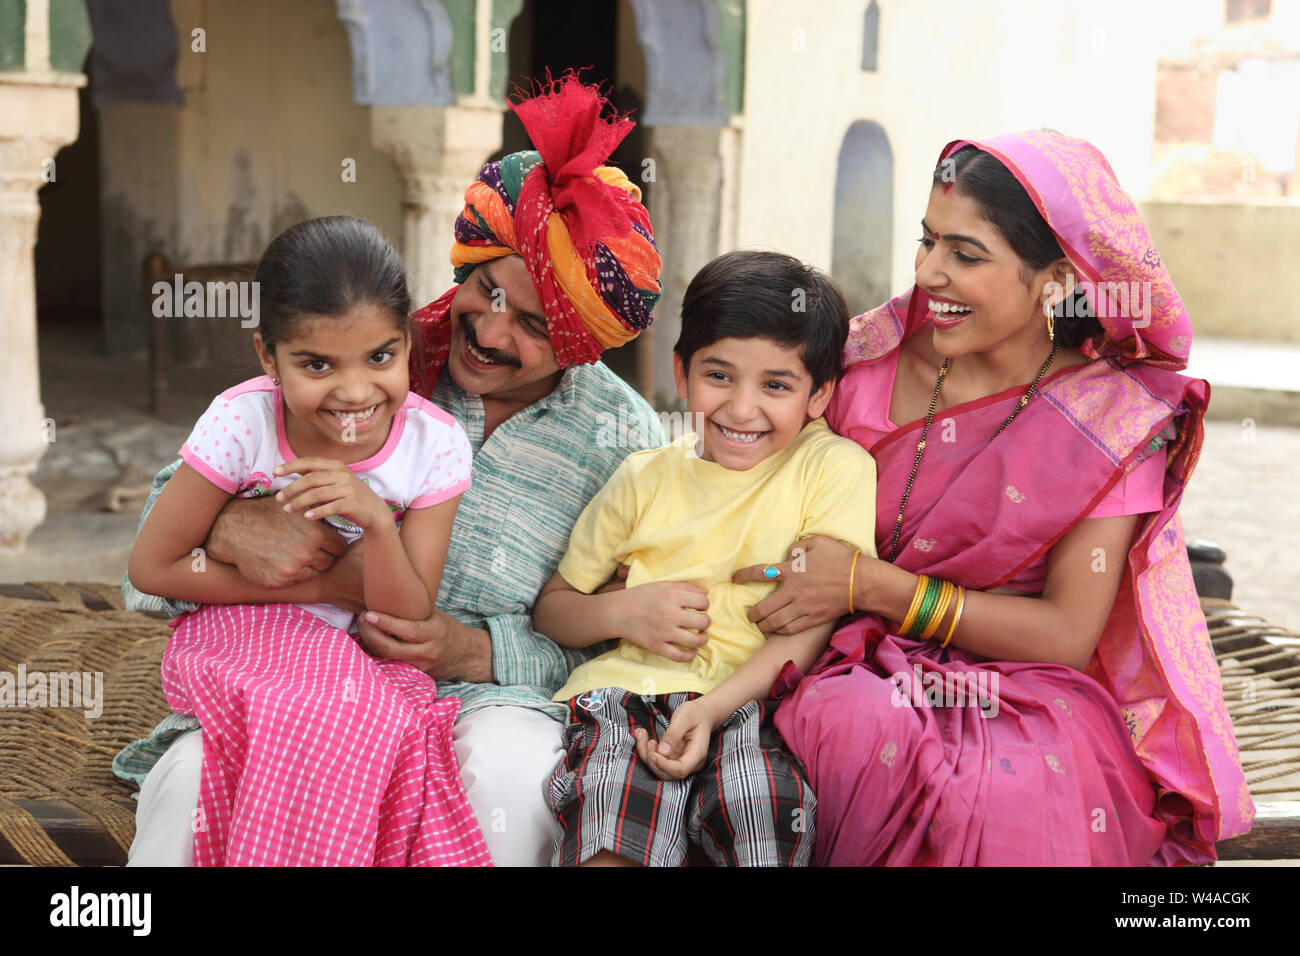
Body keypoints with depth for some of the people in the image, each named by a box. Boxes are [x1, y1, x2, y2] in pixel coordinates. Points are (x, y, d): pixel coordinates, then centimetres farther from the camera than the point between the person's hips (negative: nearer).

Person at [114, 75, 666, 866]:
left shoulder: (623, 439, 2)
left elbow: (607, 648, 2)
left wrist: (469, 650, -17)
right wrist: (232, 527, -21)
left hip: (489, 696, -1)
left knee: (511, 777, -37)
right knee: (191, 780, -31)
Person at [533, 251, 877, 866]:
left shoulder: (835, 469, 4)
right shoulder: (645, 478, 15)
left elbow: (814, 622, -4)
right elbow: (551, 607, 20)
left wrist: (715, 706, -18)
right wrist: (623, 611, -3)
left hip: (755, 700, -1)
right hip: (631, 685, 2)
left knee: (766, 807, -32)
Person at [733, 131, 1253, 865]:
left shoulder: (1115, 416, -6)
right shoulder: (873, 357, 0)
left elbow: (1069, 635, -9)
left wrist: (873, 585, -17)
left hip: (1034, 697, -2)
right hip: (870, 671, 2)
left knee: (1013, 799, -36)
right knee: (855, 728, -33)